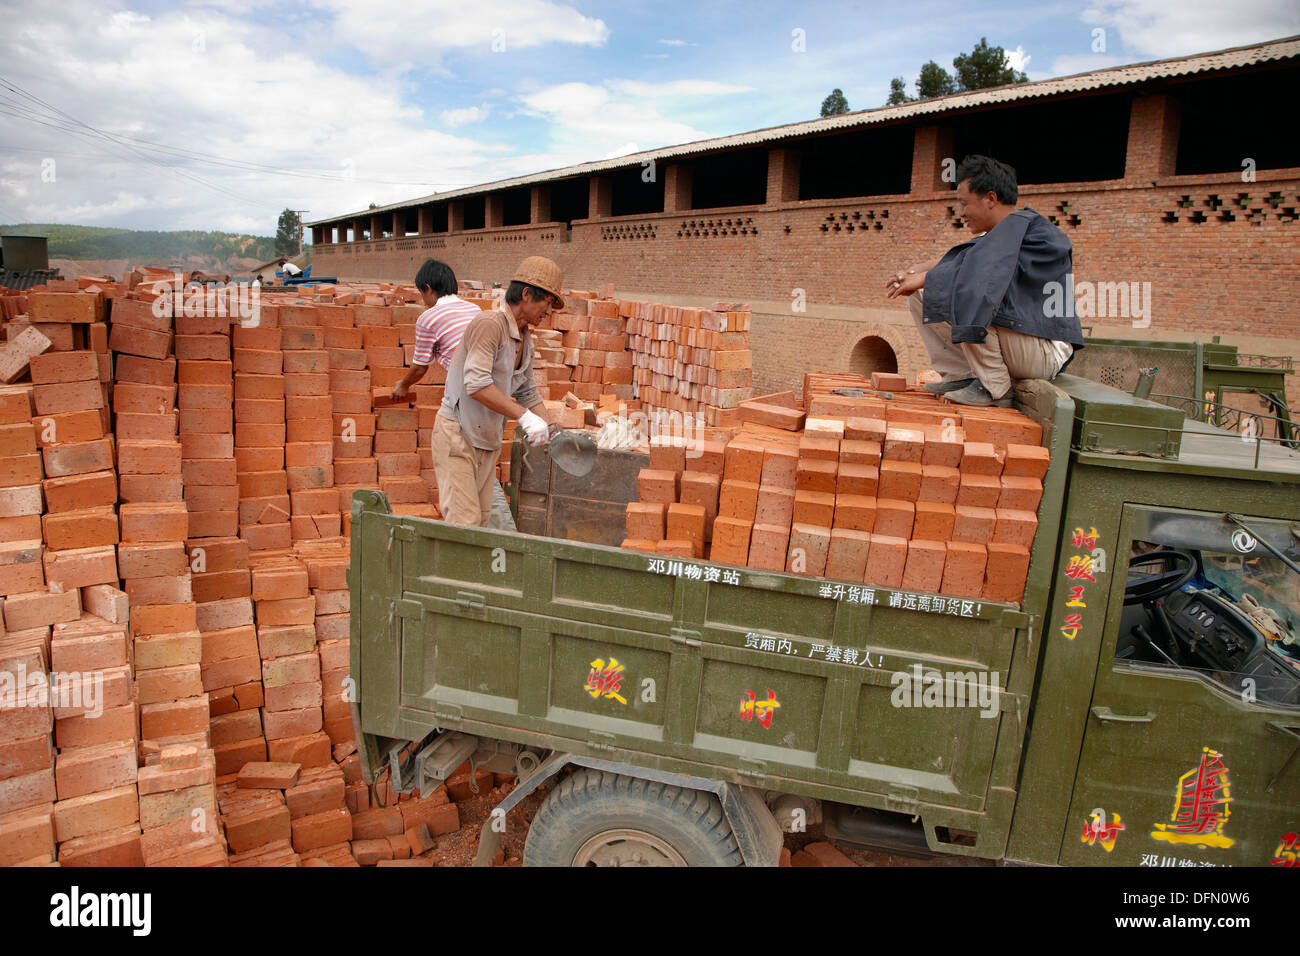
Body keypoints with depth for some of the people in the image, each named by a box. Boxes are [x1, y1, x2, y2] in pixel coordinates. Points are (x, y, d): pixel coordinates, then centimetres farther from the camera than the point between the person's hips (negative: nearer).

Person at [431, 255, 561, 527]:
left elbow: (528, 394, 19)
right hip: (457, 434, -9)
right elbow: (476, 383, -28)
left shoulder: (525, 339, 11)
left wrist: (552, 433, 10)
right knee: (465, 523, -11)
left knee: (481, 521, 9)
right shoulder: (489, 323, -18)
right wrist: (524, 416, -29)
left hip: (488, 441, 9)